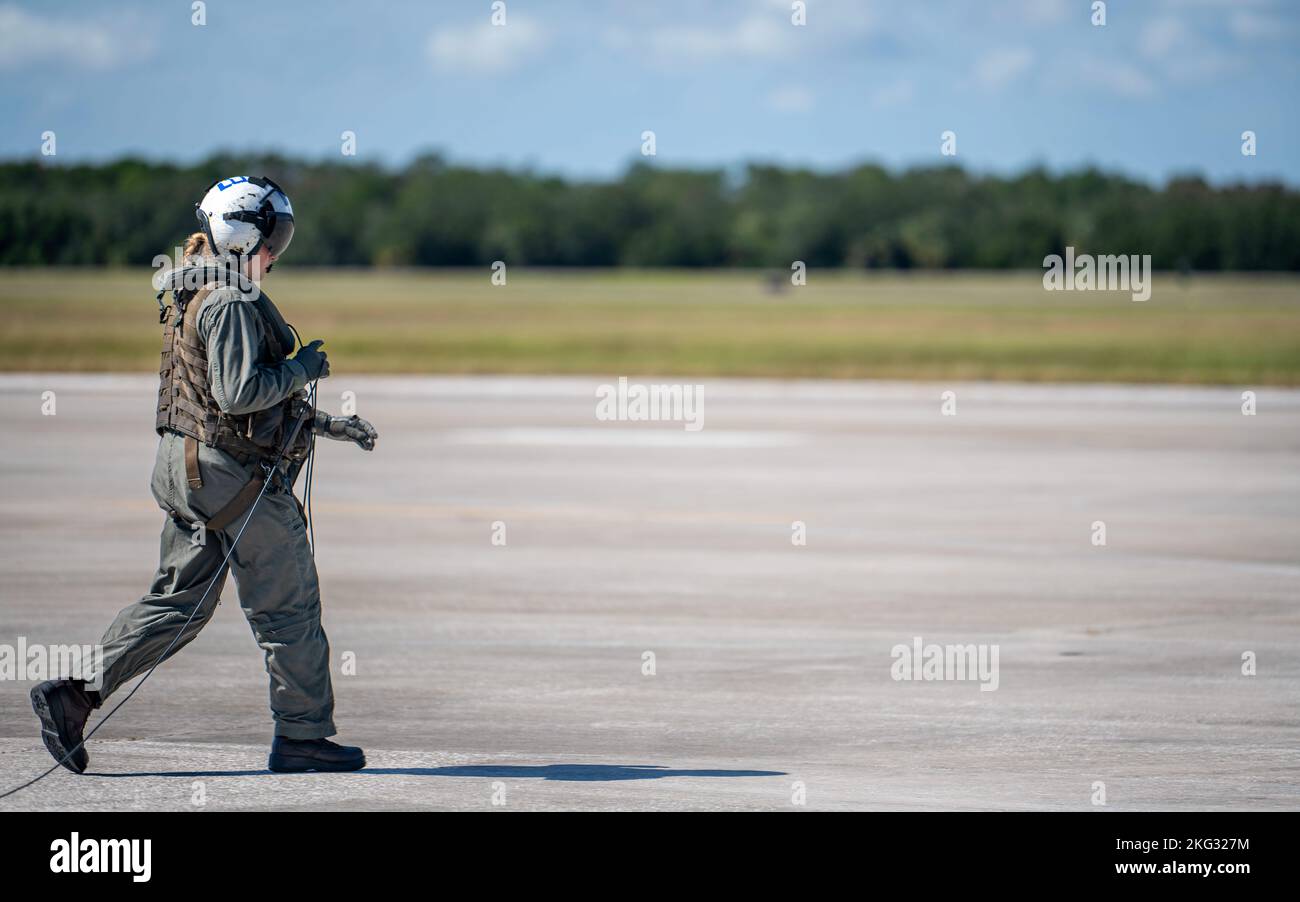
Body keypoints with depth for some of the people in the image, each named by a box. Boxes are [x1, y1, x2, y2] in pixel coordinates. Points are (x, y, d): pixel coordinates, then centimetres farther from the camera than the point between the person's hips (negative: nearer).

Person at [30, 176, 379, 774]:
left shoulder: (196, 296, 17)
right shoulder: (230, 303, -16)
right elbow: (239, 392, -25)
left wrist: (324, 424, 23)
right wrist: (304, 368, -10)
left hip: (185, 468, 10)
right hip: (235, 475, -10)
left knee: (178, 601, 12)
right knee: (288, 607, 1)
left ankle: (73, 694, 5)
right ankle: (302, 736, 8)